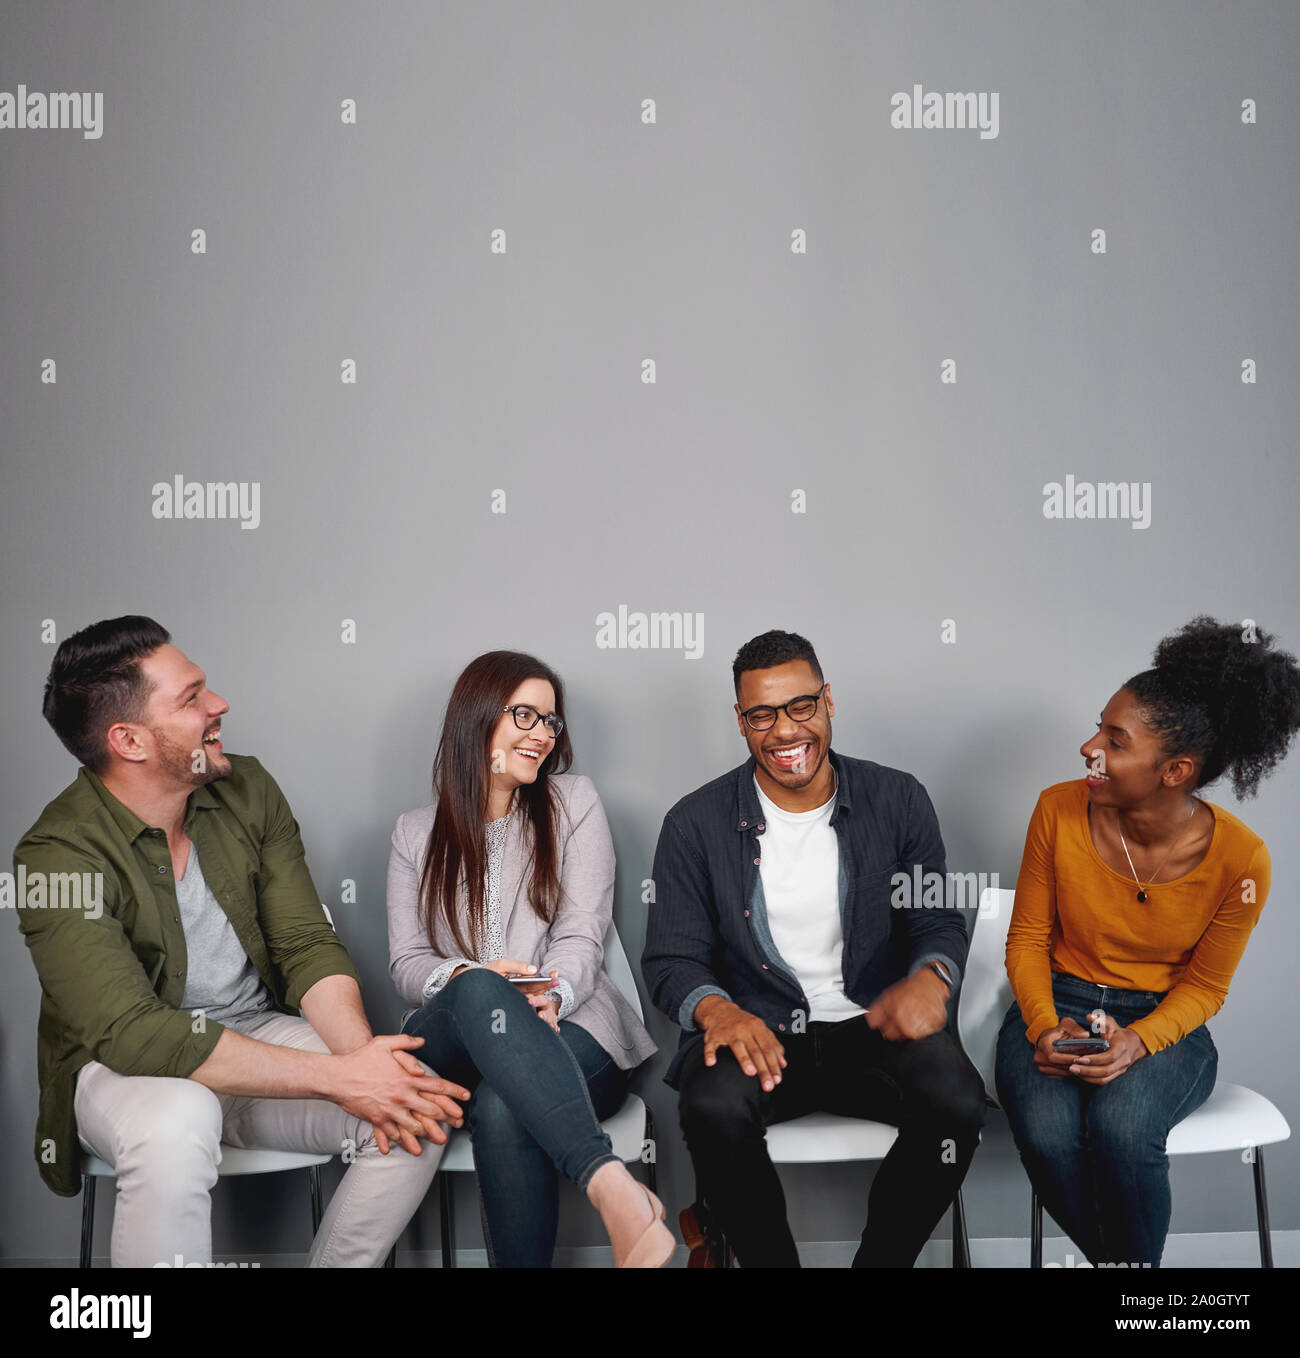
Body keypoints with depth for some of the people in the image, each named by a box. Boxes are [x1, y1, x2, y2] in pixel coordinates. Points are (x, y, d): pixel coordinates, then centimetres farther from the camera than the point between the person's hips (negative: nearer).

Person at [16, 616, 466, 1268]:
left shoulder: (248, 789, -2)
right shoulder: (58, 854, -20)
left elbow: (307, 945, -2)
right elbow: (132, 1032, -29)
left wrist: (362, 1058, -24)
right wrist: (338, 1078, -33)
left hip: (259, 1030, 5)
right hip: (126, 1065, -5)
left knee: (419, 1110, -18)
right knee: (174, 1128, -39)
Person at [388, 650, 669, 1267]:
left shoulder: (572, 802, 12)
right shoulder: (416, 833, 17)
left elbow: (581, 934, 2)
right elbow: (406, 961, 8)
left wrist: (551, 996, -21)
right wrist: (466, 978, -16)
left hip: (568, 1032, -1)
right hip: (451, 1044, 1)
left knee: (503, 1110, -38)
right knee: (478, 992, -38)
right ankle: (614, 1187, -50)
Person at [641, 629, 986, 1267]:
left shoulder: (898, 800, 3)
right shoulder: (696, 823, 0)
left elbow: (939, 923, 9)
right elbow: (671, 959, 0)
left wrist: (930, 976, -16)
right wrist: (716, 1010, -22)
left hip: (872, 1025, 1)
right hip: (755, 1030, -1)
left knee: (956, 1099, -28)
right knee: (714, 1108, -33)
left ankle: (881, 1260, -3)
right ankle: (770, 1262, -7)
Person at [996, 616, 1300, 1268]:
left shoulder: (1239, 860, -16)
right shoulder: (1059, 811, -12)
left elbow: (1203, 986, -4)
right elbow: (1028, 938, 0)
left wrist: (1137, 1043, -23)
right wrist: (1045, 1025, -18)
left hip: (1163, 1022, -1)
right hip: (1058, 1001, 2)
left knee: (1121, 1129, -34)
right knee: (1048, 1134, -29)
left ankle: (1136, 1260, -4)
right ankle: (1109, 1257, 1)